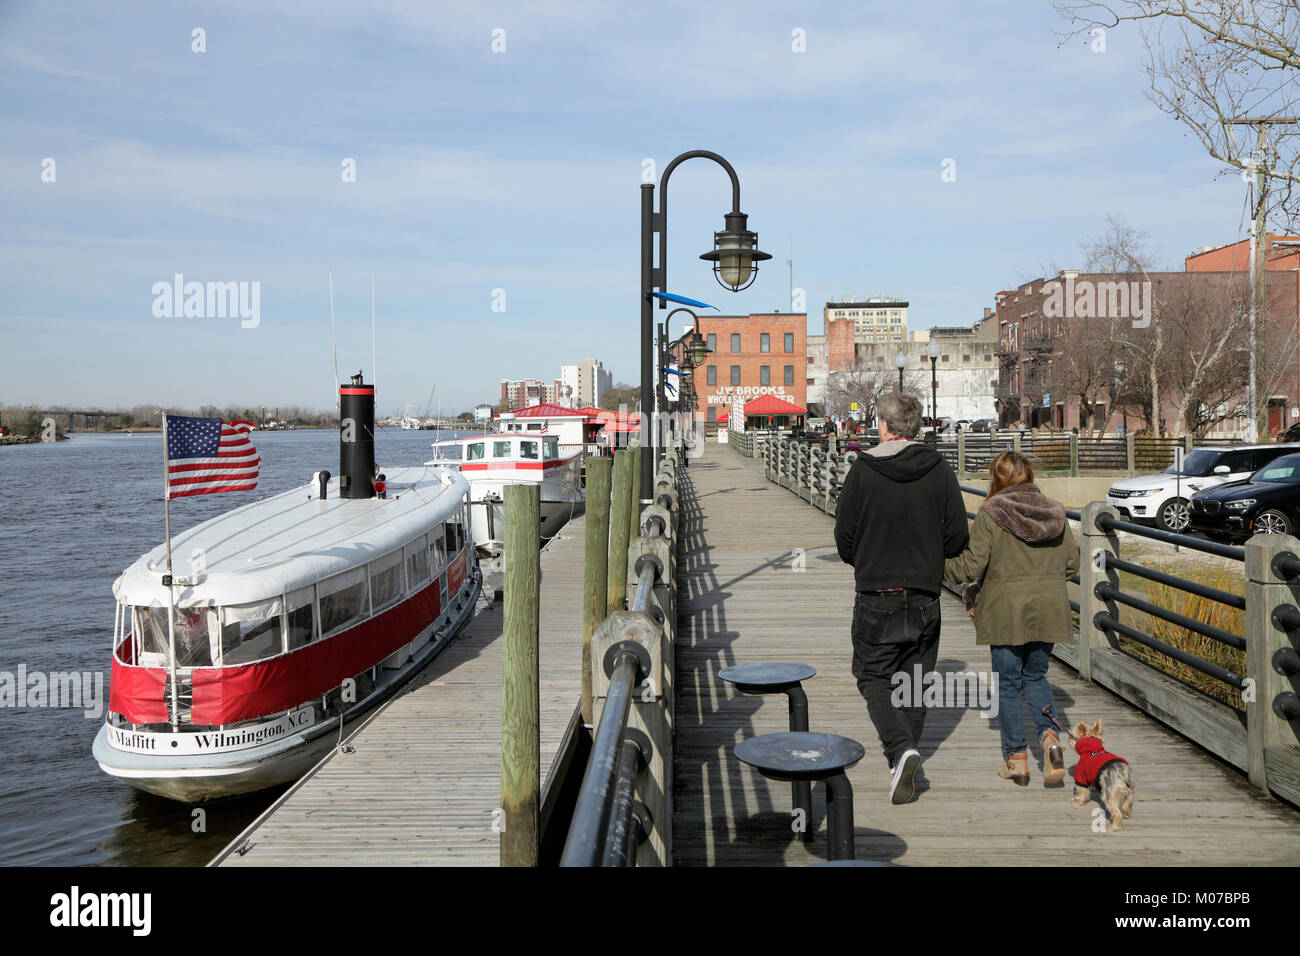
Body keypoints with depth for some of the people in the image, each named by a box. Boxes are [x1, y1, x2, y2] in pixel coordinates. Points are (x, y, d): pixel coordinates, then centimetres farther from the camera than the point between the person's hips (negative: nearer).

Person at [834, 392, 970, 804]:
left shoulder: (862, 470, -9)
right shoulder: (940, 471, -2)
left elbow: (844, 537, -5)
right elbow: (957, 538, -1)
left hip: (876, 598, -2)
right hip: (925, 596, 3)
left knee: (873, 677, 7)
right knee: (915, 679, 17)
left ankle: (901, 748, -12)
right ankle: (904, 748, 24)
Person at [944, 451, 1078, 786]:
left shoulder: (990, 513, -10)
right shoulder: (1056, 512, 6)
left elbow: (970, 565, -13)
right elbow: (1072, 564, 10)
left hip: (1006, 611, -4)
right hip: (1048, 609, 5)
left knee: (1008, 684, 8)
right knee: (1035, 676, 20)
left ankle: (1016, 759, 13)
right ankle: (1049, 734, -2)